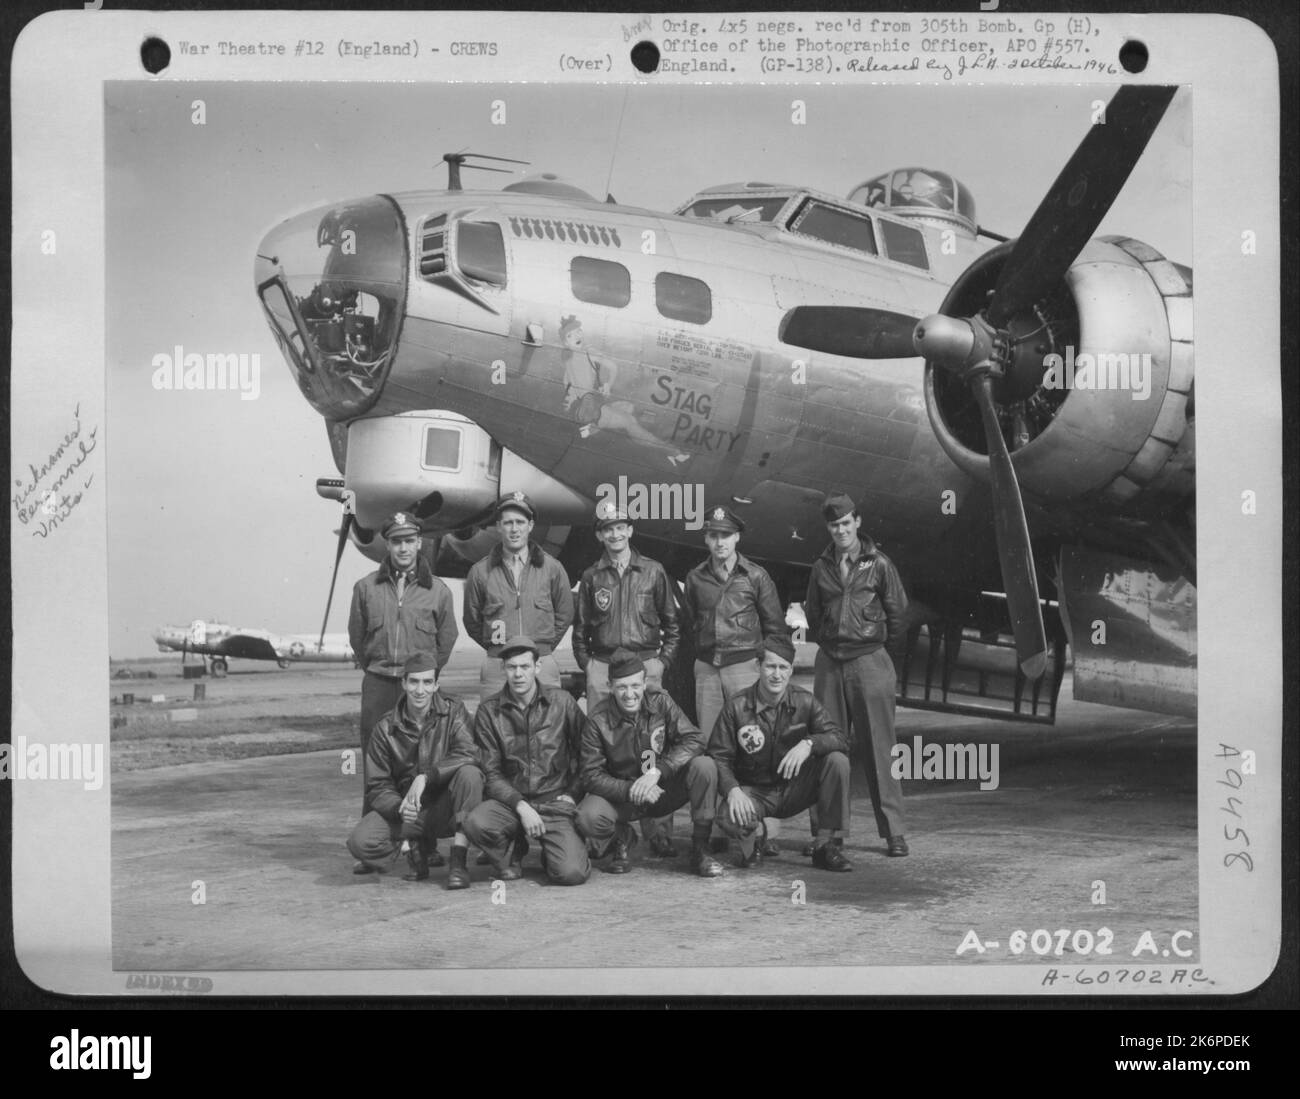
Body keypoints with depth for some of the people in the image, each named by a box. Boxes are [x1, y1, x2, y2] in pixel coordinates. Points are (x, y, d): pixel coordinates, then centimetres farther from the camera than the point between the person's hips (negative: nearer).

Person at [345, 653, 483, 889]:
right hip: (405, 807, 1)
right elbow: (377, 786, -3)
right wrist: (399, 807, -25)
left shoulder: (453, 711, -6)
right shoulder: (386, 728, -3)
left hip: (446, 806, -1)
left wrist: (425, 777, -33)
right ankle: (416, 846, 6)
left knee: (469, 773, -33)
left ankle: (458, 862, -26)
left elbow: (468, 754, -23)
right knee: (360, 842, -25)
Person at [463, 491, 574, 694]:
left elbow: (564, 615, 15)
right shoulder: (480, 572, 5)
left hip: (542, 666, 0)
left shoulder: (552, 568, 6)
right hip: (496, 667, 0)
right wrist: (496, 647, 10)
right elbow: (472, 621, 13)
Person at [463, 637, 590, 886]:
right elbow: (491, 774, -2)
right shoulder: (489, 710, -1)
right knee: (475, 823, -33)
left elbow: (585, 752, 11)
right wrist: (521, 806, -15)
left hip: (556, 802, 0)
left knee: (572, 873, -23)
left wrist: (572, 794, 1)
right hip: (509, 800, 1)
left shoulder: (561, 701, 1)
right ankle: (513, 852, 3)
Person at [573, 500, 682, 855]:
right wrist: (587, 664, 7)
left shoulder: (653, 572, 8)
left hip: (646, 665, -1)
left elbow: (672, 624, 12)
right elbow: (580, 629, 17)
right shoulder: (591, 577, 12)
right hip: (602, 669, 2)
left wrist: (662, 662, 4)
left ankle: (658, 832, -4)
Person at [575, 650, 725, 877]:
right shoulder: (598, 721, -13)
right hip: (621, 795, -1)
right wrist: (631, 790, -30)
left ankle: (700, 849, -12)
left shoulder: (661, 702, -9)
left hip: (664, 789, 1)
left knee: (704, 766, -27)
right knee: (588, 817, -33)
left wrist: (657, 771, -29)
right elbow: (591, 775, -14)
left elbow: (694, 740, -15)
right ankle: (621, 839, 6)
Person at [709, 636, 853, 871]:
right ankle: (750, 846, 5)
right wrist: (732, 790, -29)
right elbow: (718, 756, -10)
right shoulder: (737, 706, -10)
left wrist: (809, 743, -32)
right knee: (728, 818, -36)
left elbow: (840, 740, -12)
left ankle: (826, 846, -11)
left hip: (794, 790, 3)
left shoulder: (804, 702, -4)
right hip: (754, 792, -3)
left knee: (837, 760, -23)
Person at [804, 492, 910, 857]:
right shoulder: (821, 568, 10)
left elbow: (897, 613, 4)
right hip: (829, 663, 4)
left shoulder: (879, 564, 0)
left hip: (870, 660, -3)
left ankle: (893, 831, 1)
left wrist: (889, 651, 8)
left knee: (878, 747, -4)